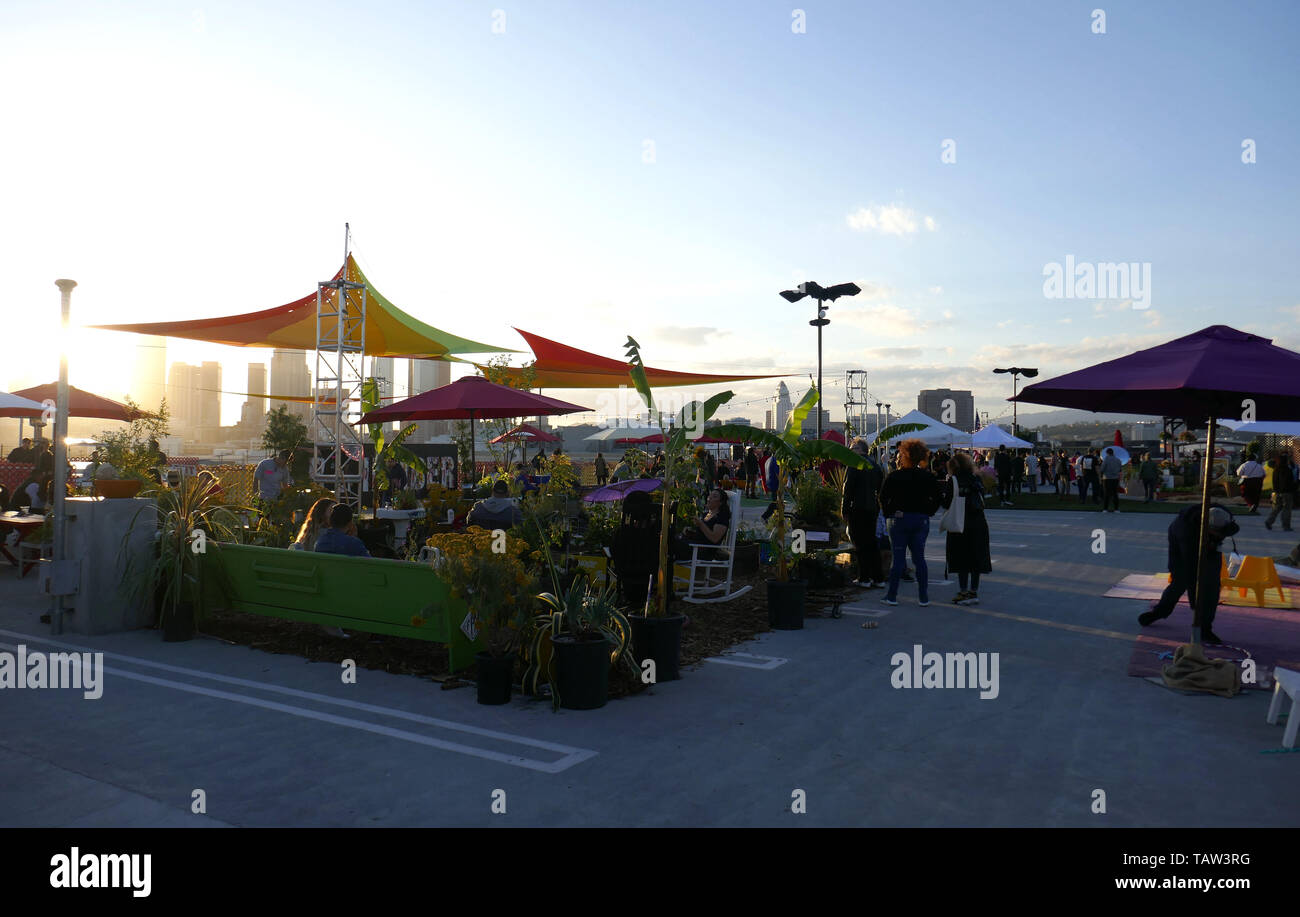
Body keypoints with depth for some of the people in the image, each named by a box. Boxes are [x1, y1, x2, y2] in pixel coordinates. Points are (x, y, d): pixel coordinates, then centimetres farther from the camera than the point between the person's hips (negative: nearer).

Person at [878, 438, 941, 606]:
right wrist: (927, 513, 10)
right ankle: (924, 597, 10)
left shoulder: (894, 477, -7)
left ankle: (892, 596, 6)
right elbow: (936, 500, 3)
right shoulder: (928, 477, 2)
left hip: (899, 519, -2)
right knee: (919, 557, 9)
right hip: (921, 520, 2)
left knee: (898, 558, 3)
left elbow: (883, 498, -6)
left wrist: (889, 513, 4)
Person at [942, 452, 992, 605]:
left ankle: (964, 592, 2)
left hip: (961, 524, -5)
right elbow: (982, 501, 10)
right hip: (979, 523, 5)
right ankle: (974, 592, 16)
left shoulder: (953, 481, -9)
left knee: (962, 559, 2)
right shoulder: (976, 480, 5)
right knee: (976, 558, 10)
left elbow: (946, 504, -11)